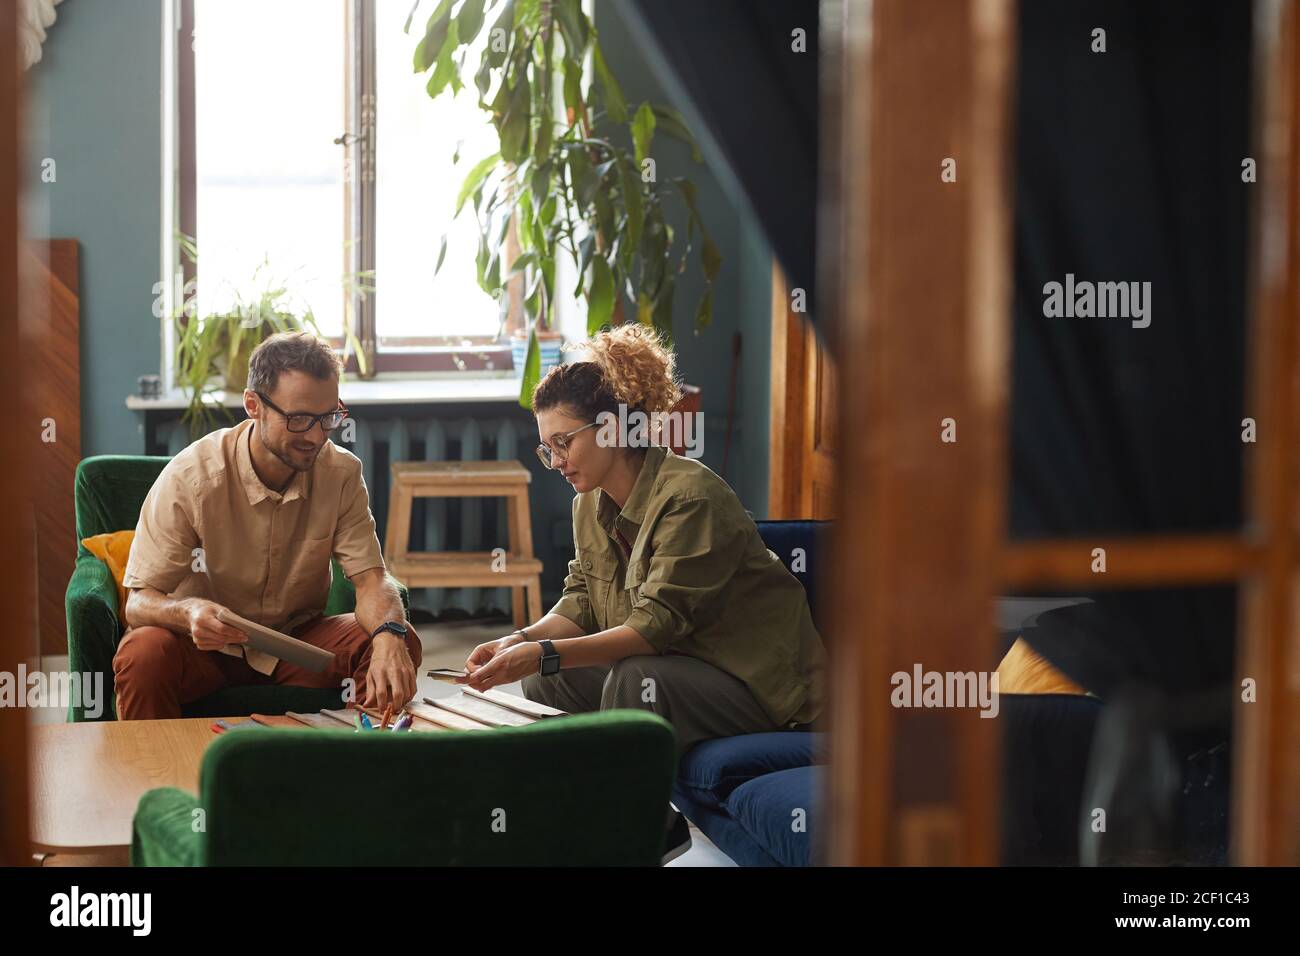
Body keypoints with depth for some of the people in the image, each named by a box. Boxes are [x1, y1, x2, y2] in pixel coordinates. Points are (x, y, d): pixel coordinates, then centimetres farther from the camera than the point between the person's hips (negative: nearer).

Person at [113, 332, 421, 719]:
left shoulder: (342, 474, -8)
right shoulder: (189, 477, -19)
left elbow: (369, 578, -12)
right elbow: (139, 602, -18)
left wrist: (389, 637, -37)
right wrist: (189, 612, -43)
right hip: (207, 644, -3)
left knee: (399, 642, -23)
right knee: (143, 655, -35)